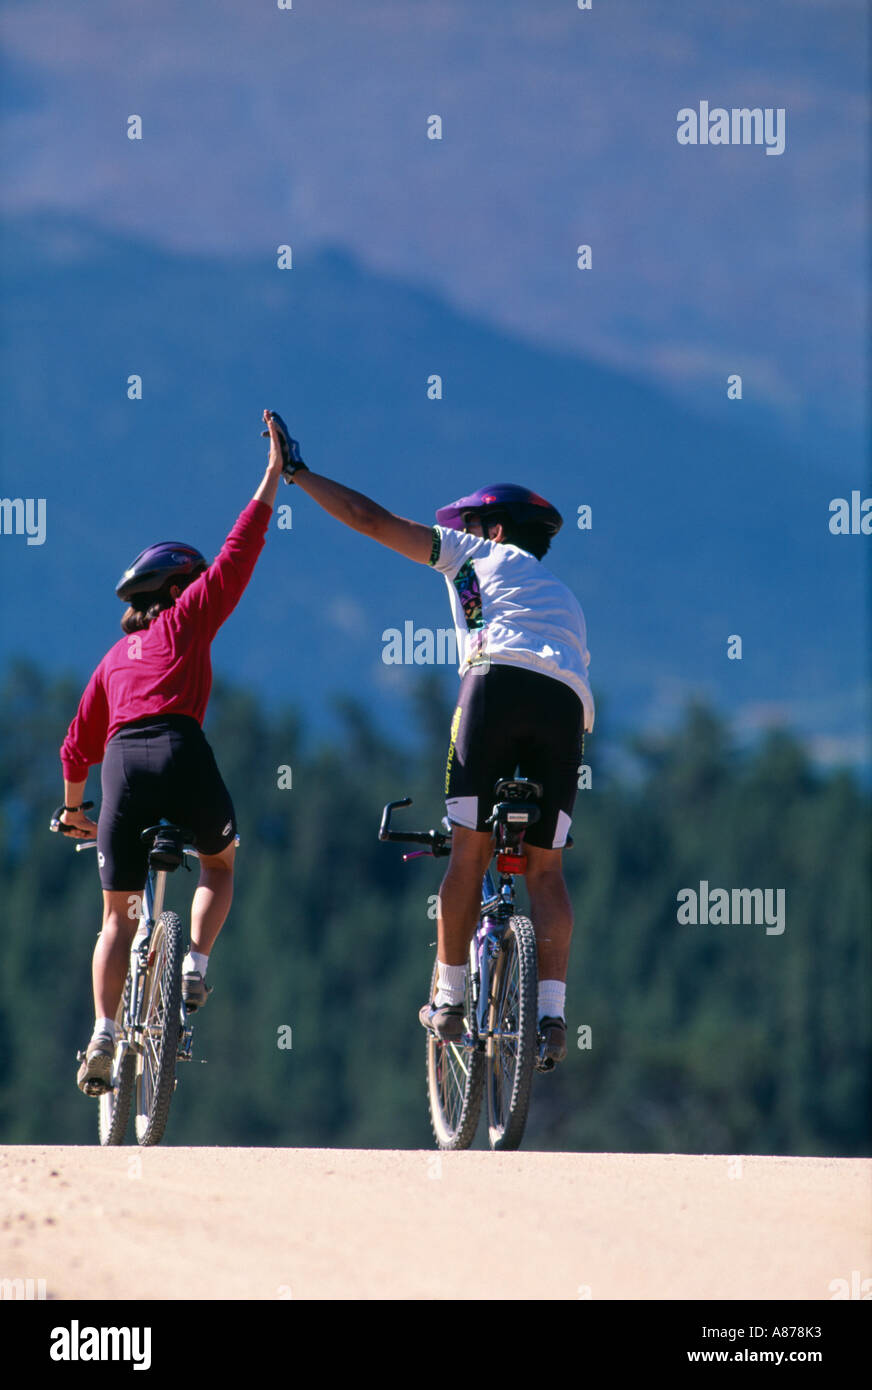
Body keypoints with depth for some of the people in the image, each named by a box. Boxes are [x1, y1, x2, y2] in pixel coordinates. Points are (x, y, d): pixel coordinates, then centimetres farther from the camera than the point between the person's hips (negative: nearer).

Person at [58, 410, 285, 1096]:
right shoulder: (186, 617, 17)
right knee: (219, 860, 28)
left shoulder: (114, 658, 29)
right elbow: (240, 551, 13)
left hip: (123, 761, 3)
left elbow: (78, 744, 33)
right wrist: (274, 473, 19)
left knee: (118, 911, 12)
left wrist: (73, 809, 47)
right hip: (181, 751, -3)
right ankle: (195, 968, 6)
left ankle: (104, 1035, -5)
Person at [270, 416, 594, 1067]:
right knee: (545, 868, 5)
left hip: (499, 679, -4)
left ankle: (449, 1000, 3)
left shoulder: (480, 554, 24)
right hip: (568, 703, 4)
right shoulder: (566, 599, 38)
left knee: (470, 852, 2)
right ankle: (552, 1014, -5)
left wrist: (298, 472, 31)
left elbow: (371, 518, 21)